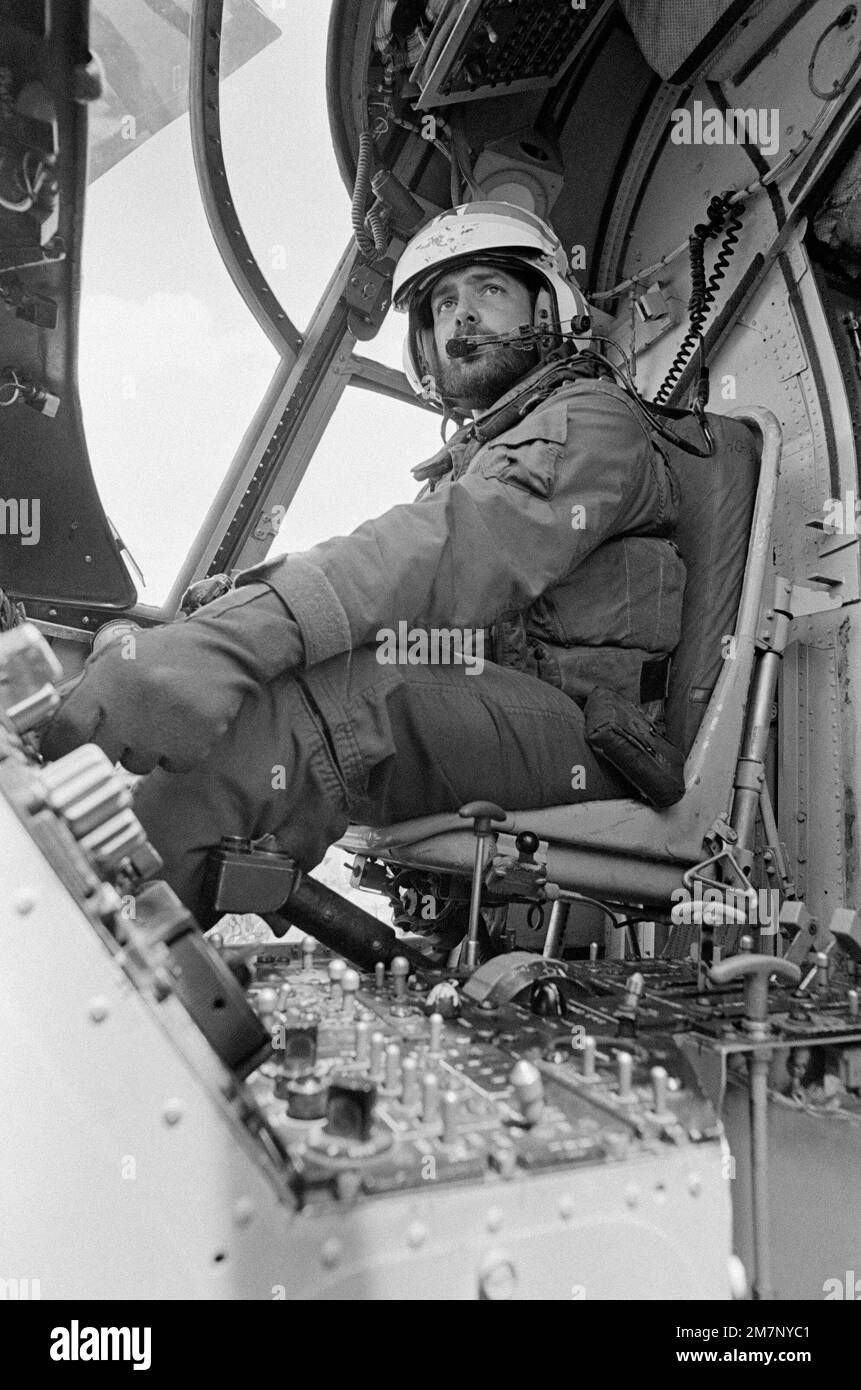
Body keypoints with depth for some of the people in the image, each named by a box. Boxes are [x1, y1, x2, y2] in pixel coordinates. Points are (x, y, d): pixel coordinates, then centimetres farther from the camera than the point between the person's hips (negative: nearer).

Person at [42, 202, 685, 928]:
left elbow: (461, 547, -19)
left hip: (573, 731, -6)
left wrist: (235, 636, -34)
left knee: (283, 700, -33)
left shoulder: (593, 419, 5)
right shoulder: (472, 460, 32)